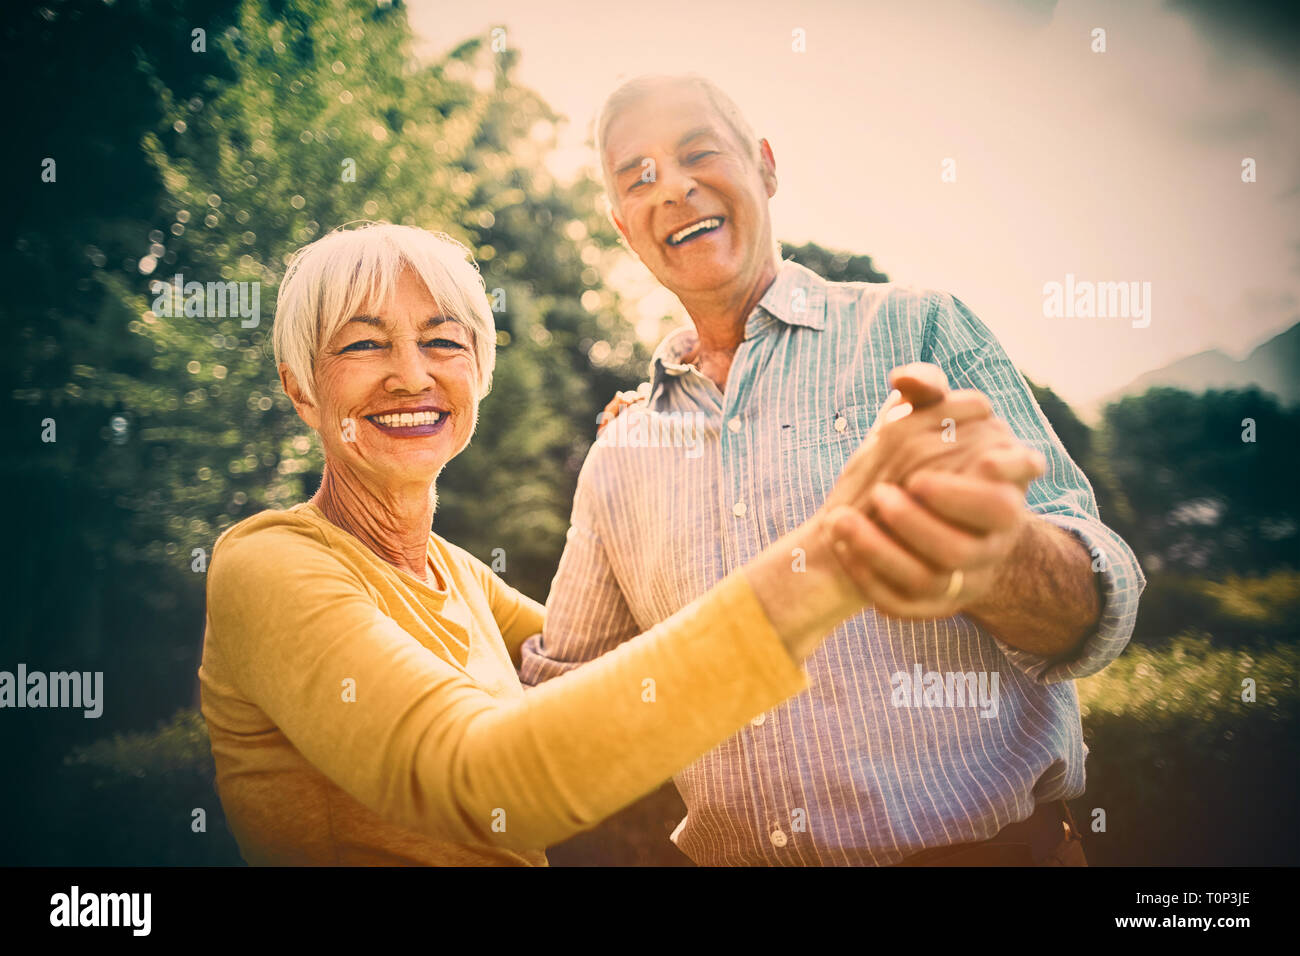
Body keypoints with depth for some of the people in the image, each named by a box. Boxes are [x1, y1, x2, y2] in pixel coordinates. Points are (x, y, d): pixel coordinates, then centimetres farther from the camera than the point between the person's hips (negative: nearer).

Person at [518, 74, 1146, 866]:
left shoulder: (921, 329, -5)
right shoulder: (618, 459, 5)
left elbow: (1099, 614, -13)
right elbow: (562, 689, 15)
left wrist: (994, 563, -35)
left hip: (982, 842, -3)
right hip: (736, 856, 4)